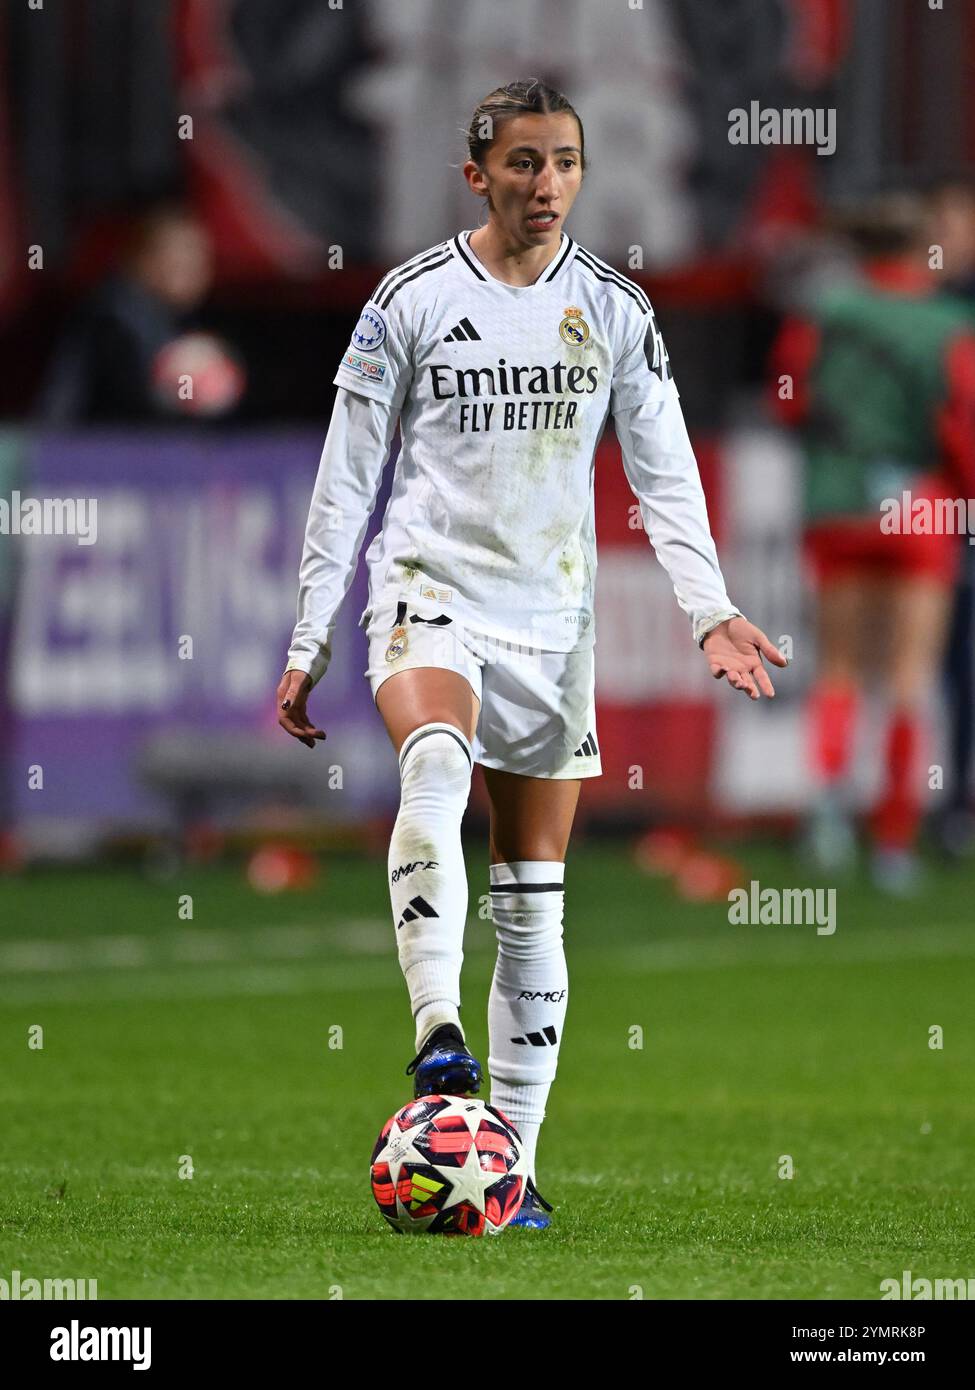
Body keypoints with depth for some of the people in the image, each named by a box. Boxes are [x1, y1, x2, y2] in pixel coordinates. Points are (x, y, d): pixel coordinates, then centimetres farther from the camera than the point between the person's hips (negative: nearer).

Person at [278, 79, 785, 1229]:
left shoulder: (615, 309, 5)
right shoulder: (412, 300, -2)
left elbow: (663, 474, 7)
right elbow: (345, 480, 3)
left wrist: (710, 609, -8)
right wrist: (309, 645, 2)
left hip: (552, 617, 3)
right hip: (430, 589, -3)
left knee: (535, 909, 4)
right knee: (435, 763, -36)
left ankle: (512, 1166, 9)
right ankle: (437, 1035, -45)